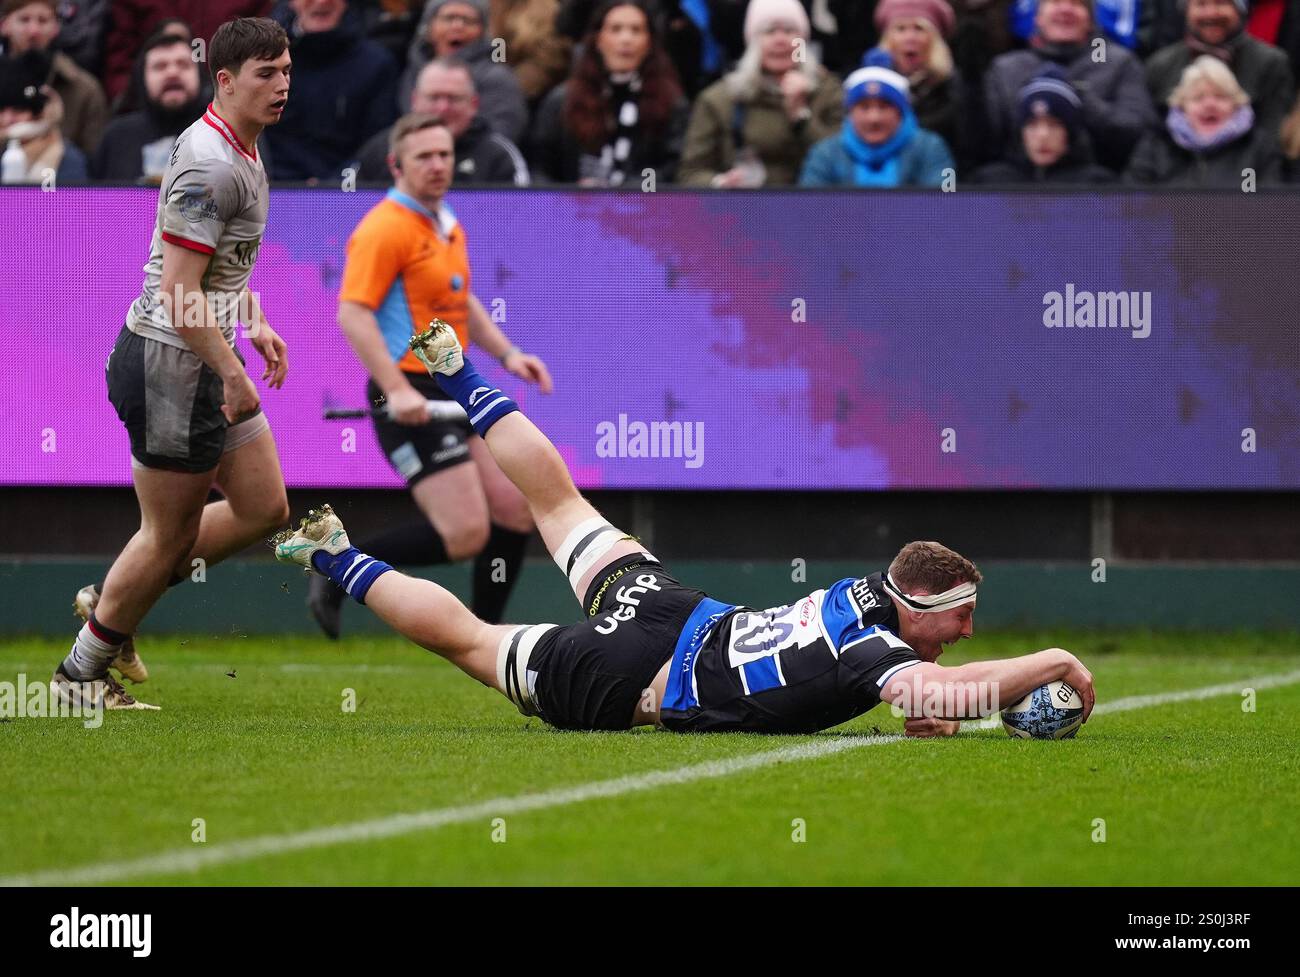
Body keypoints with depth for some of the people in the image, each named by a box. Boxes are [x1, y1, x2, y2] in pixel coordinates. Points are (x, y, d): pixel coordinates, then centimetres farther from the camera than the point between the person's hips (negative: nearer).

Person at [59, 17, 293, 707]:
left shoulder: (242, 153, 12)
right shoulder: (209, 164, -21)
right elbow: (178, 290, -25)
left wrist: (254, 324, 18)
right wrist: (232, 375, -22)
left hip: (206, 360, 10)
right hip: (170, 363, -10)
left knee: (264, 508, 11)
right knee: (171, 534, 0)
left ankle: (112, 601, 22)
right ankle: (82, 671, 17)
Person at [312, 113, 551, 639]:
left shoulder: (447, 224, 16)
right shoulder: (385, 228, -14)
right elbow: (352, 313, -21)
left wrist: (507, 353, 15)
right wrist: (396, 389, -28)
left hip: (455, 391, 9)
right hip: (411, 400, -9)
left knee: (515, 510, 4)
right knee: (465, 534, -14)